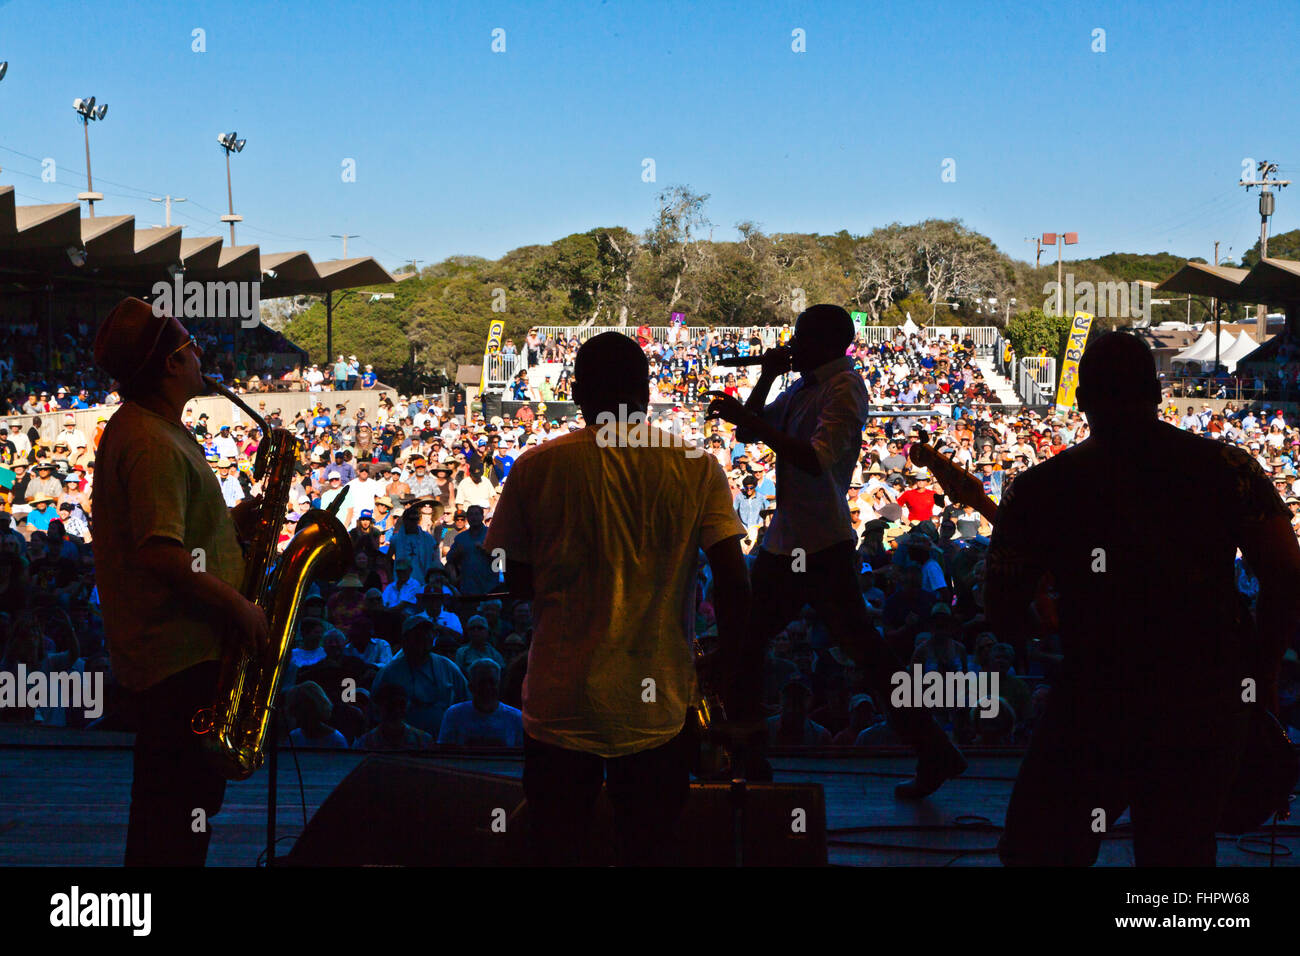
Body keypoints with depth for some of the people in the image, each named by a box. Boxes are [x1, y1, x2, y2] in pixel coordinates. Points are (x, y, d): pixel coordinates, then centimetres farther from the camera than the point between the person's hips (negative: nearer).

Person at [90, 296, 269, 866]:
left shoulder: (136, 425, 14)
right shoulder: (153, 444, -20)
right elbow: (161, 554, -27)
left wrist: (236, 519, 10)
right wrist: (236, 606, -19)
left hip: (162, 643, 11)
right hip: (183, 652, -11)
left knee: (167, 806, 18)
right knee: (181, 816, -4)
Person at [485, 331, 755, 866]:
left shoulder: (536, 468, -4)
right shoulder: (698, 469, -3)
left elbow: (517, 583, 4)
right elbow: (733, 585, -7)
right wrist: (738, 684, 2)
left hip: (560, 701, 0)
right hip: (658, 703, 0)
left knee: (558, 849, 15)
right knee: (649, 852, 14)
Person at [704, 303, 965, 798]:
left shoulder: (845, 387, -13)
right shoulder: (800, 390, 14)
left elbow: (817, 460, -25)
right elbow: (749, 433, 19)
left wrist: (748, 418, -26)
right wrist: (767, 377, 5)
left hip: (824, 545, -9)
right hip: (784, 543, 9)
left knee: (863, 647, -8)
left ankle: (935, 752, 1)